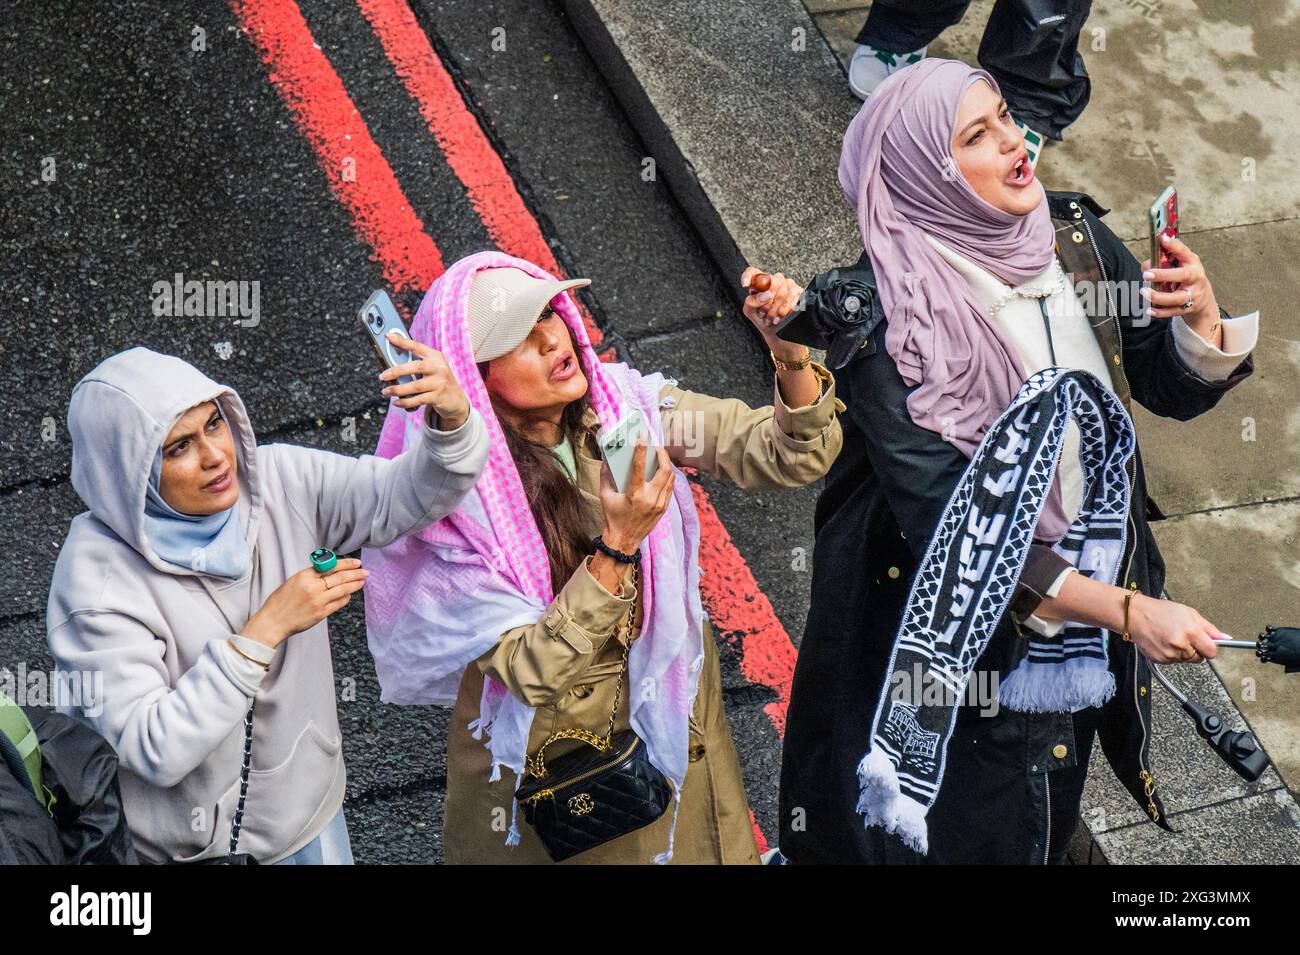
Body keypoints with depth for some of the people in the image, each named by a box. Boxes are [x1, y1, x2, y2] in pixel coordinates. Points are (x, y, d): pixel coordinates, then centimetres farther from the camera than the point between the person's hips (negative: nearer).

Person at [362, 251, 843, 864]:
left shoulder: (626, 407, -14)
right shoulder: (460, 498, -24)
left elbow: (797, 455, -15)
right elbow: (532, 671, -28)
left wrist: (791, 356, -34)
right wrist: (618, 548, -39)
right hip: (540, 762, -3)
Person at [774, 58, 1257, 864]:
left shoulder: (1075, 237, -7)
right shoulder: (885, 316, -25)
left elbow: (1177, 392, 3)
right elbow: (946, 524, -29)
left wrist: (1201, 318, -20)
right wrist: (1127, 610, -35)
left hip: (1089, 630, 6)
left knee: (1046, 834, 27)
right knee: (970, 832, 16)